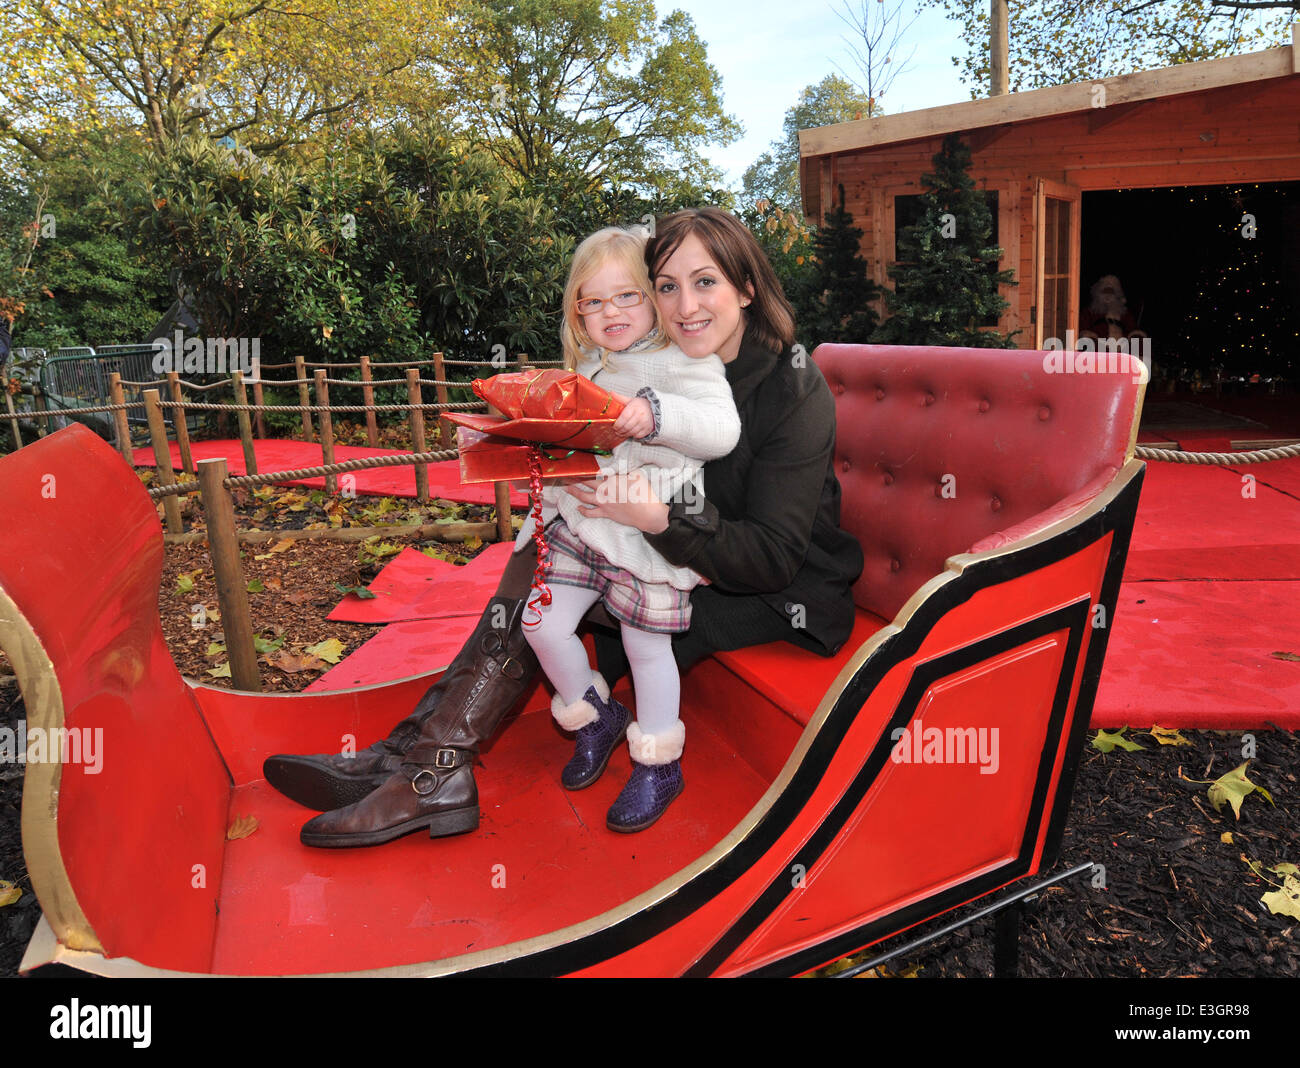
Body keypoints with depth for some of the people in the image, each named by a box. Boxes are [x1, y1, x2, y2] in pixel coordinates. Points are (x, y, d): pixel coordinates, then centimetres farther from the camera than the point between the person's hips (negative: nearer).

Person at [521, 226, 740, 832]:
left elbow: (722, 429, -21)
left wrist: (657, 415, -35)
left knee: (646, 645, 3)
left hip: (650, 532, -7)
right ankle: (595, 715, 31)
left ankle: (658, 763, 27)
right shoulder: (589, 370, 16)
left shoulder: (683, 360, -7)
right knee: (542, 623, 3)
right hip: (581, 522, 7)